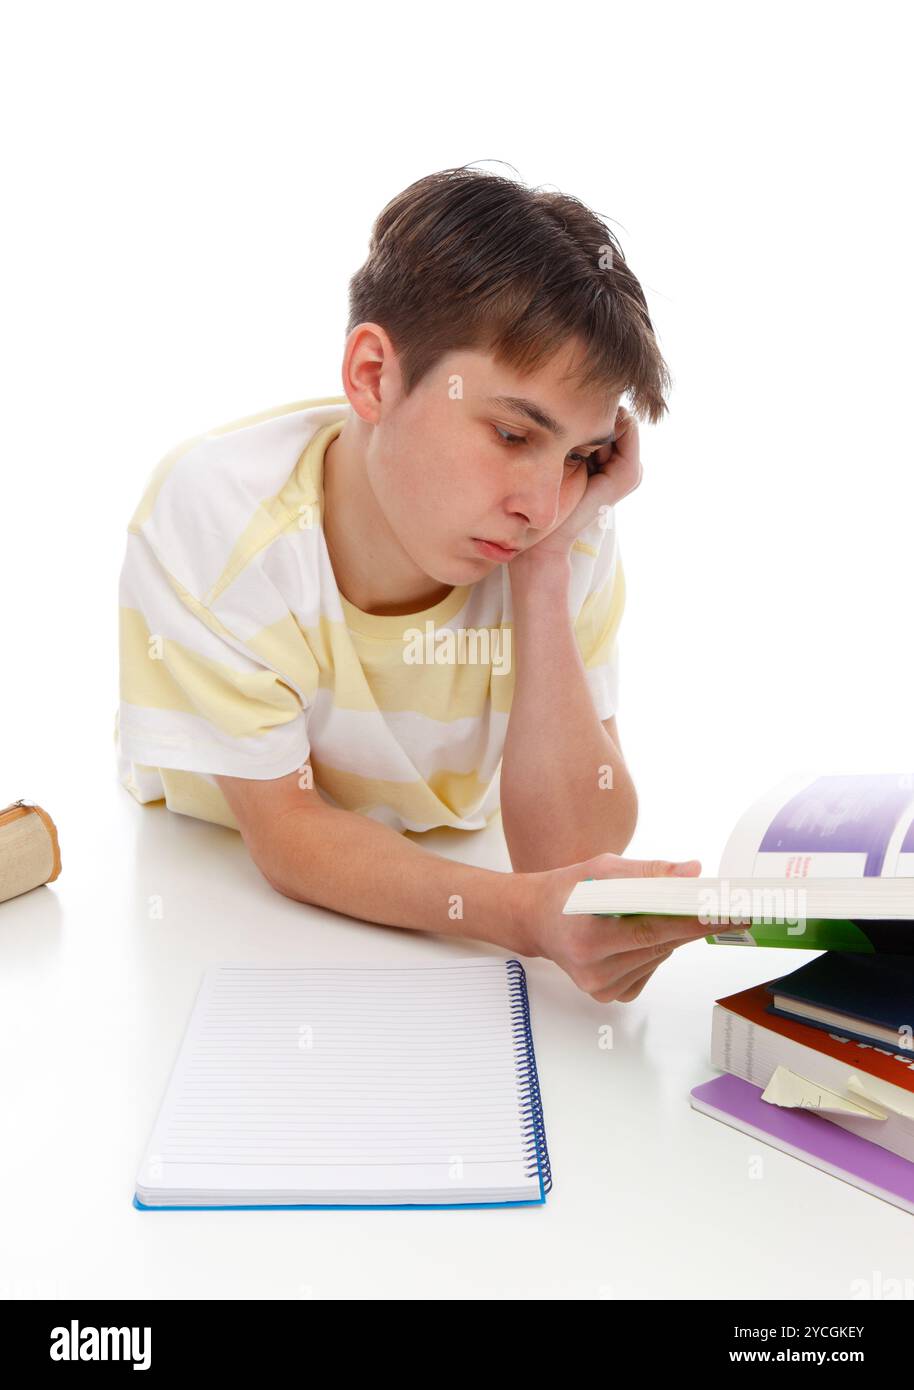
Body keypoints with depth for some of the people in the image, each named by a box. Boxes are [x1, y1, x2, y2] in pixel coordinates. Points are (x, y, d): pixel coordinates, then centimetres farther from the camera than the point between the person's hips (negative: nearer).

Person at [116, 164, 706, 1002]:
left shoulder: (572, 536, -19)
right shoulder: (212, 512, -26)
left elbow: (568, 856, -23)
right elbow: (285, 833, -24)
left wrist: (544, 570, -31)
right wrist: (519, 915, -41)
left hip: (441, 877, 1)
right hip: (206, 889, 0)